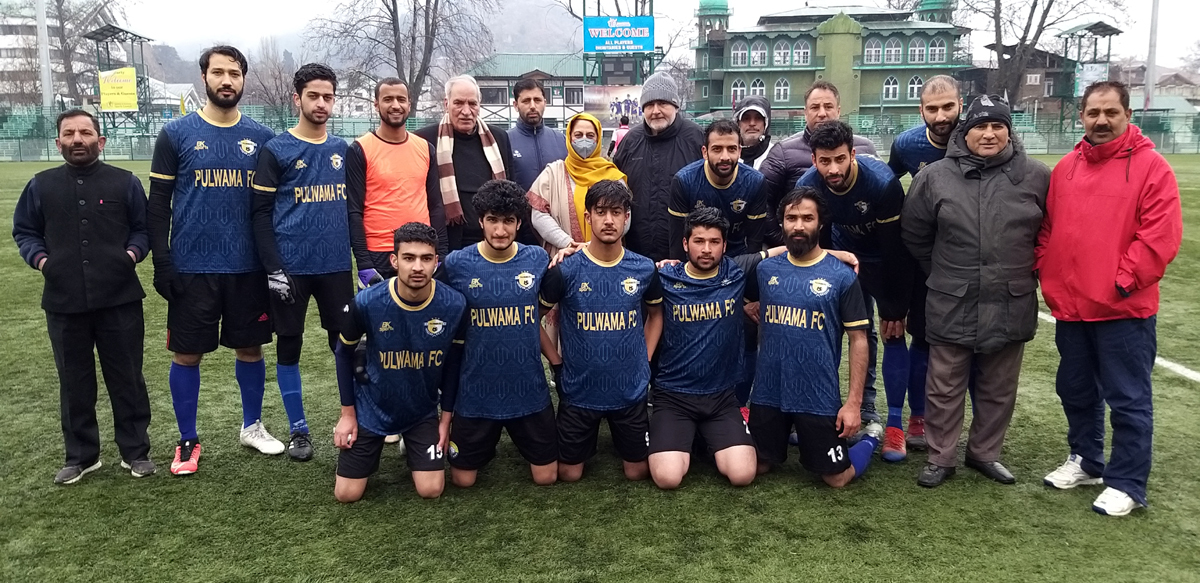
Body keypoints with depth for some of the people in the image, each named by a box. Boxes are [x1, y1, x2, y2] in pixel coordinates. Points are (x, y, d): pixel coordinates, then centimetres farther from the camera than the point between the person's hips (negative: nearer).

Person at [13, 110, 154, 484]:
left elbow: (144, 227, 9)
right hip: (64, 302, 2)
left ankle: (135, 452, 18)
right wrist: (38, 257, -3)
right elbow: (24, 231, 15)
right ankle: (81, 456, 24)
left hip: (120, 300, -2)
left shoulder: (125, 182, 4)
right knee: (75, 383, 11)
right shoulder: (41, 185, 8)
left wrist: (133, 252, -9)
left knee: (127, 379, 6)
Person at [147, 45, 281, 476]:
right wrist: (162, 263, -7)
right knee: (187, 353, 5)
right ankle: (188, 441, 20)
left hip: (248, 267, 2)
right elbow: (158, 203, -1)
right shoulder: (177, 134, -1)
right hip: (192, 268, -2)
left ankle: (252, 426, 30)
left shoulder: (260, 137, 5)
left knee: (250, 346, 12)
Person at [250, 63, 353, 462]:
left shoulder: (343, 150, 9)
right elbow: (261, 214, -4)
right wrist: (273, 269, -11)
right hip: (291, 268, -2)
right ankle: (298, 429, 19)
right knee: (289, 346, 6)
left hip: (336, 267, 3)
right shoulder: (276, 150, -2)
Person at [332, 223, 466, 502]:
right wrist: (347, 413, -3)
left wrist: (447, 416, 1)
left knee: (430, 491, -4)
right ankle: (372, 450, 35)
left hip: (423, 412, 1)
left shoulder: (454, 305, -21)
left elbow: (453, 361, -3)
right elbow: (344, 353, -5)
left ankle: (414, 448, 28)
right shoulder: (366, 303, -25)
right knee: (347, 495, 4)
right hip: (370, 409, -1)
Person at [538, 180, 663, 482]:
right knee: (569, 474, 9)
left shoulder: (644, 269, -5)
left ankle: (620, 438, 40)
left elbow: (656, 313, 13)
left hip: (631, 389, 1)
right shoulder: (565, 270, -12)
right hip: (579, 390, -1)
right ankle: (590, 440, 39)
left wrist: (645, 358, 4)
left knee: (637, 472, 10)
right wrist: (556, 359, -4)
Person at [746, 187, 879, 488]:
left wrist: (854, 402, -10)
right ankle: (790, 438, 42)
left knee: (837, 478, 6)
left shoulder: (842, 276, -7)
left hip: (819, 397, -3)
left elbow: (858, 340, -7)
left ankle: (870, 440, 34)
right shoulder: (765, 269, 1)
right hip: (768, 393, 3)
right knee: (757, 467, 15)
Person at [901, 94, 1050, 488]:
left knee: (999, 388, 14)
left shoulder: (1036, 177, -3)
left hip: (1011, 306, 1)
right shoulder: (935, 176, -3)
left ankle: (985, 452, 32)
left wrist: (1022, 272, 8)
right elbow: (915, 235, 7)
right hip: (951, 306, -1)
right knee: (944, 386, 8)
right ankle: (941, 457, 22)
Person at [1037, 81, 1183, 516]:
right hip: (1069, 306, 6)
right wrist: (1044, 270, 3)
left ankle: (1126, 484, 15)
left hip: (1124, 309, -6)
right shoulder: (1065, 168, 10)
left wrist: (1124, 280, -16)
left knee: (1128, 399, 3)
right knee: (1075, 391, 19)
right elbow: (1048, 227, 14)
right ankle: (1085, 461, 37)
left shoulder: (1151, 166, -7)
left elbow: (1160, 236, -13)